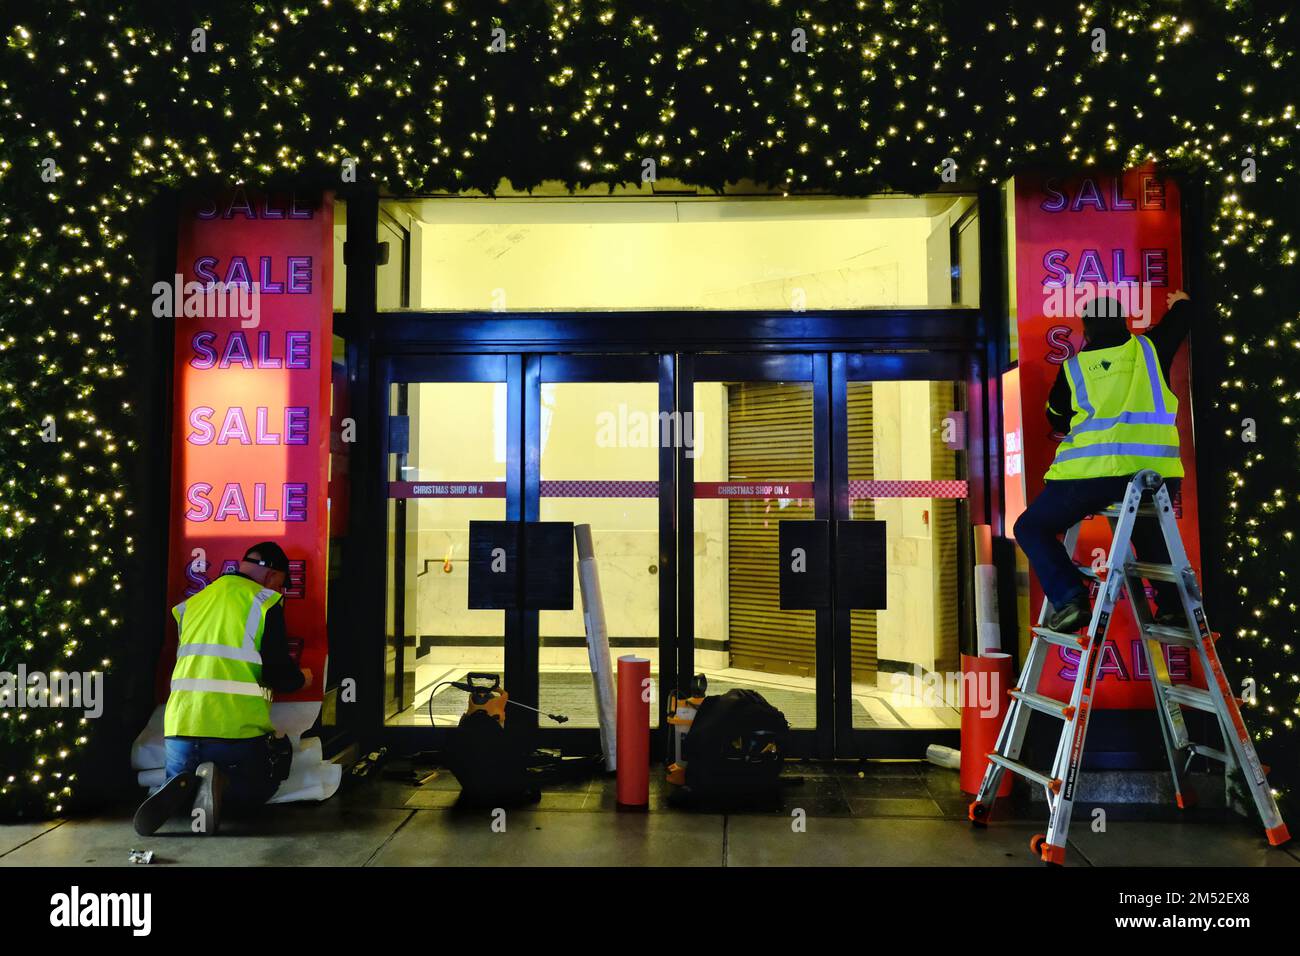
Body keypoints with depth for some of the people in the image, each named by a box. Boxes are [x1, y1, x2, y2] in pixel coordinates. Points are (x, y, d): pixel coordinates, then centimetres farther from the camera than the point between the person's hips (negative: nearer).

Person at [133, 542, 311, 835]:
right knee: (259, 789, 24)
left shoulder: (194, 602, 16)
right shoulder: (265, 602, -3)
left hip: (181, 727, 4)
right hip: (237, 731, -4)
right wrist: (301, 678, 15)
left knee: (182, 776, 32)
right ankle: (220, 783, -10)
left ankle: (182, 788, -6)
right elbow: (279, 674, -9)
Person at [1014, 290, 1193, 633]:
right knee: (1146, 530, 34)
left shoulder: (1073, 366, 11)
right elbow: (1180, 319, 36)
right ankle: (1173, 606, 21)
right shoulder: (1149, 348, 15)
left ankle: (1069, 599, -9)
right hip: (1157, 471, 4)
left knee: (1032, 528, 12)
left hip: (1094, 470, -4)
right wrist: (1180, 301, 60)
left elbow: (1056, 418, 24)